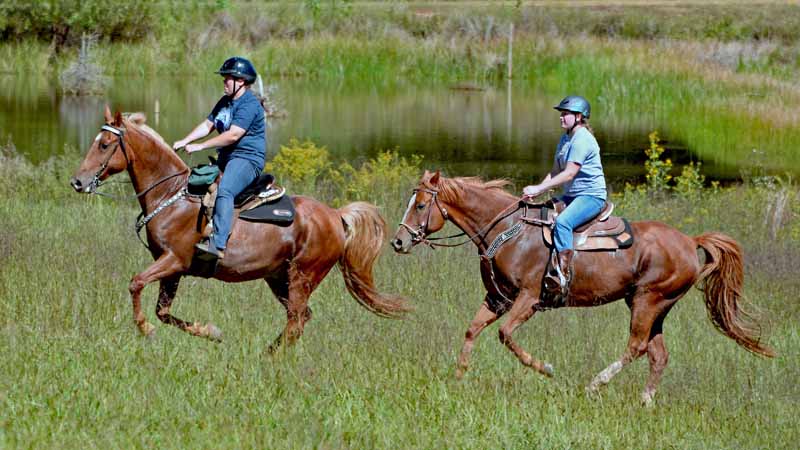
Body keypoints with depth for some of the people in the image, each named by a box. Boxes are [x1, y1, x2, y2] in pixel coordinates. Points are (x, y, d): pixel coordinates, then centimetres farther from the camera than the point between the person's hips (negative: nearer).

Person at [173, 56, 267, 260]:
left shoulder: (249, 105, -14)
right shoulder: (225, 102, 17)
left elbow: (233, 135, -22)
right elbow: (207, 125, 17)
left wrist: (200, 146, -21)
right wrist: (185, 141, 0)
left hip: (248, 159, -11)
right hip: (226, 159, 11)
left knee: (224, 190, -34)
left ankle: (218, 243, -44)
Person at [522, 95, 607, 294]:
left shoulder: (582, 140, -15)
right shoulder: (565, 139, 16)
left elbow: (569, 174, -22)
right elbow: (555, 172, 18)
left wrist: (539, 188, -22)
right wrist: (536, 191, 1)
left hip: (592, 196, -11)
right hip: (571, 195, 11)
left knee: (562, 221, -34)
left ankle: (563, 274, -38)